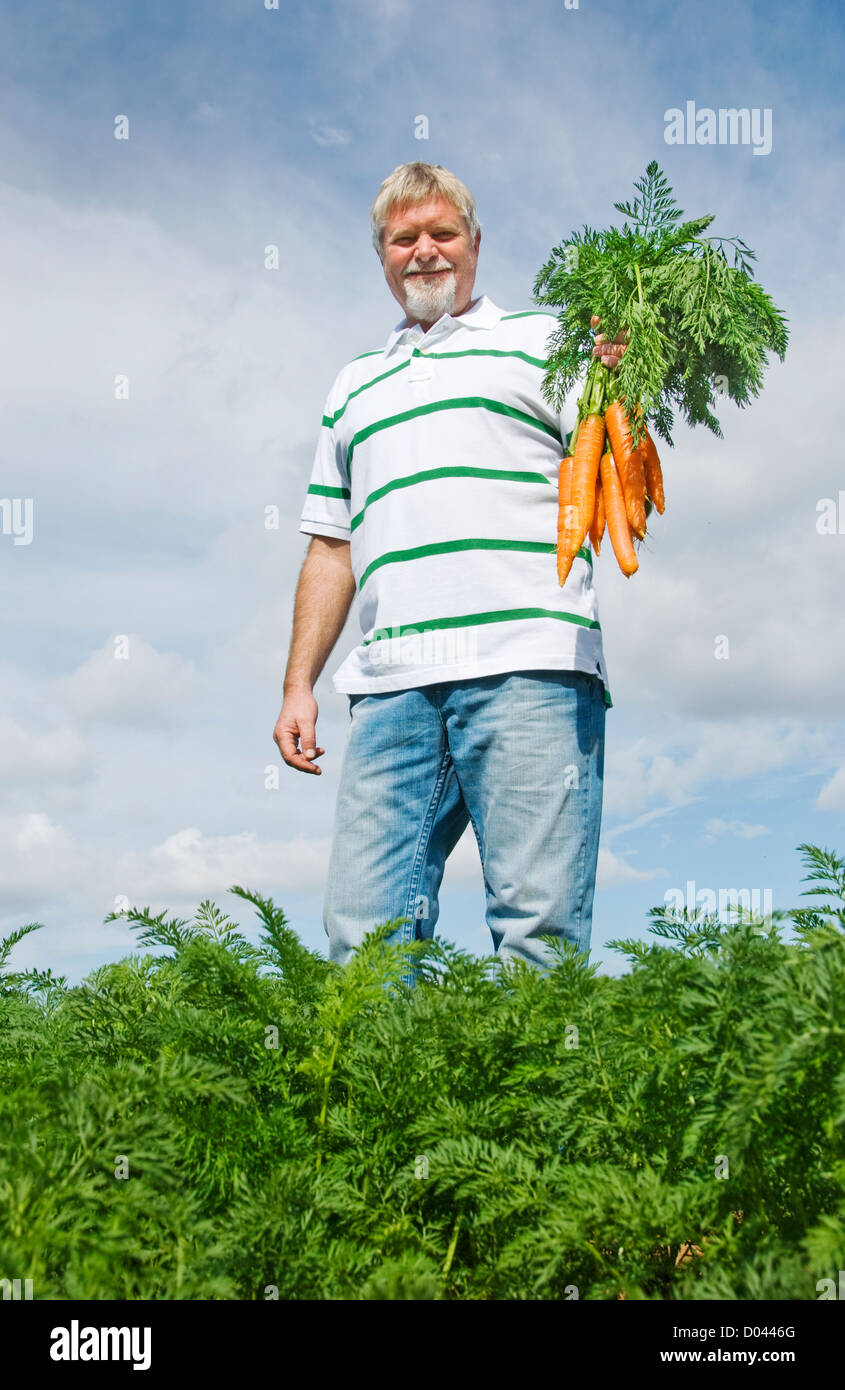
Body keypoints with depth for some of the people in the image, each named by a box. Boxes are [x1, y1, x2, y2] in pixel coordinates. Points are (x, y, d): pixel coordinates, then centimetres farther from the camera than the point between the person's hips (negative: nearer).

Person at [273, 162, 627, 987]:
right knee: (361, 937, 0)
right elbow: (331, 548, 25)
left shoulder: (543, 340, 15)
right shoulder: (354, 386, 27)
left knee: (539, 930, -6)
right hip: (391, 684, 4)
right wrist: (298, 686, 16)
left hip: (528, 669, -3)